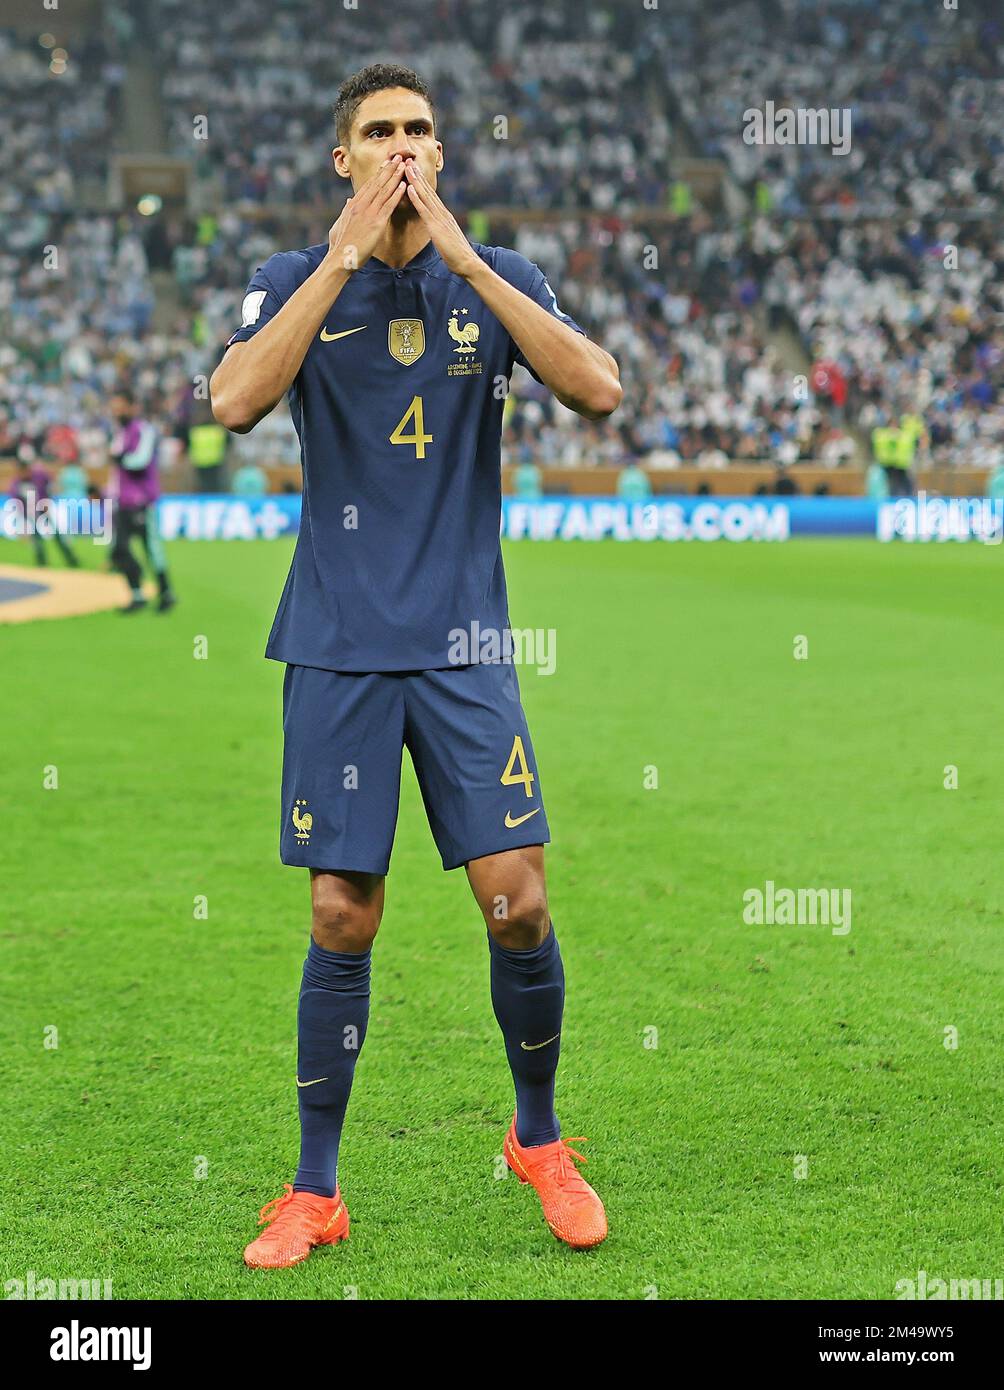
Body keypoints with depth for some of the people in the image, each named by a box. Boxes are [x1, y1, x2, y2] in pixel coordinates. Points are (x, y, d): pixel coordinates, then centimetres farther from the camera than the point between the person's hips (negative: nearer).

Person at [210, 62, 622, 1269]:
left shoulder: (496, 278, 4)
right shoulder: (296, 281, 2)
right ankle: (315, 1192, 14)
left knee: (516, 898, -4)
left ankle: (538, 1138, 20)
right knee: (342, 918, 1)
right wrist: (343, 258, -19)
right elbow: (236, 400, -18)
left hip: (463, 644, 1)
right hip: (337, 646, -1)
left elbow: (598, 391, -13)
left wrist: (465, 259, -17)